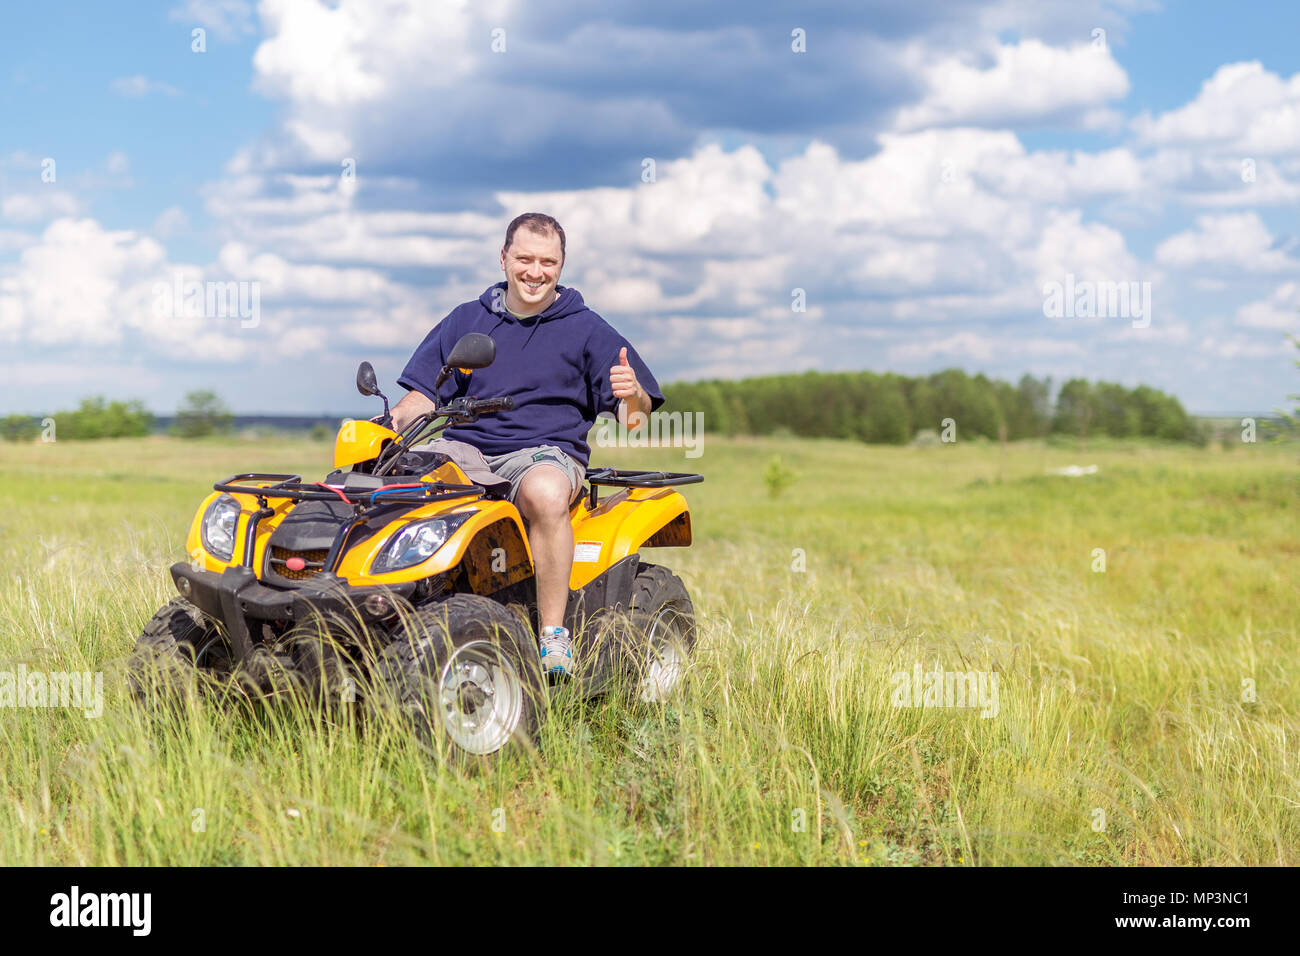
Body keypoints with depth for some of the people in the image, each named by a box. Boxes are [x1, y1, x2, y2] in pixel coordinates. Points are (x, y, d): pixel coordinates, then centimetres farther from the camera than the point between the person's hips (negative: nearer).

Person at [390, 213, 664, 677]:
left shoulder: (585, 329, 9)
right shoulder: (465, 320, 16)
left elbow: (634, 419, 4)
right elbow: (424, 394, 15)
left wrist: (633, 394, -20)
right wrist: (396, 420, -8)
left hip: (546, 451, -3)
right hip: (465, 448, 3)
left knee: (545, 492, -40)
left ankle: (553, 634, -30)